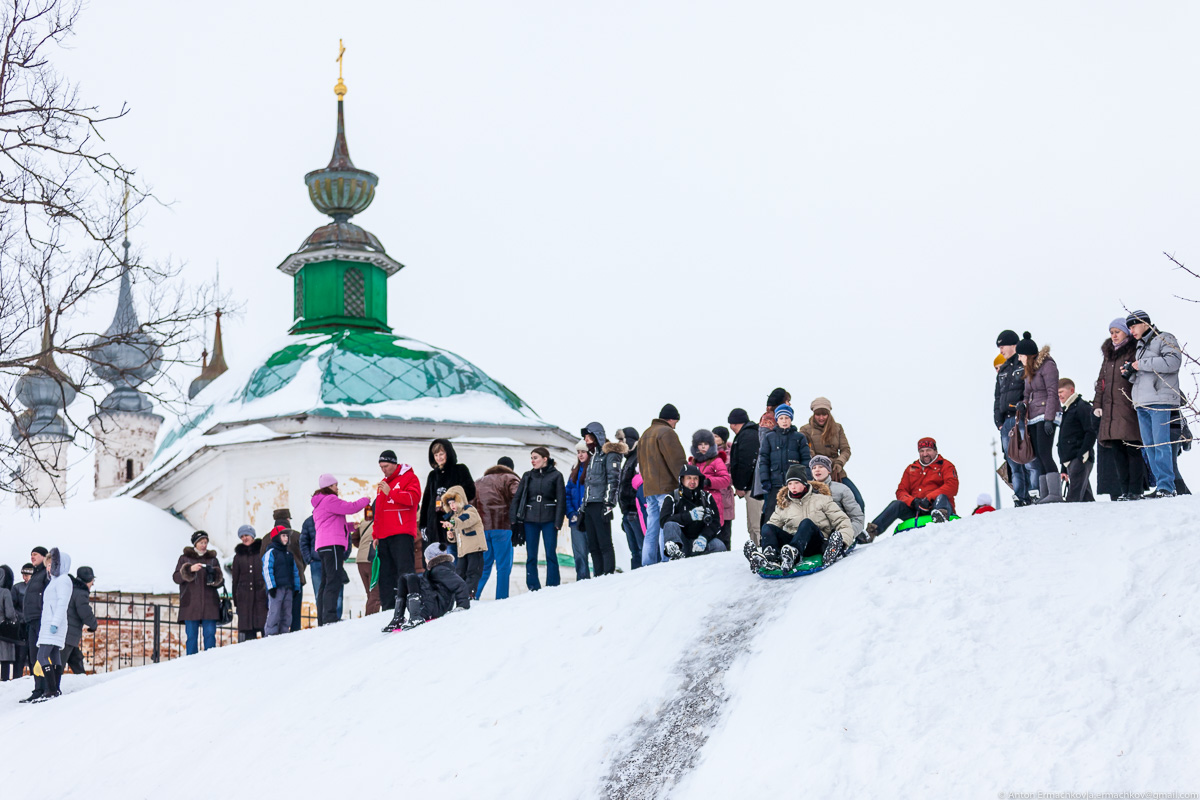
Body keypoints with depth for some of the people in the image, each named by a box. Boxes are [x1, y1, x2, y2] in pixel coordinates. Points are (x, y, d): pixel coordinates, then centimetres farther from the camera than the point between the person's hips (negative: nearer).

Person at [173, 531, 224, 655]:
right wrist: (189, 569, -16)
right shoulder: (185, 558, 9)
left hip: (209, 604, 1)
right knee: (192, 635, -1)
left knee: (210, 633, -3)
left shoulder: (212, 559, 14)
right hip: (190, 604, -1)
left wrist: (214, 577, -11)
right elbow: (176, 577, -1)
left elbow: (221, 581, 12)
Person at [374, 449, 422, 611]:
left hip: (402, 534, -8)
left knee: (405, 569, -13)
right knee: (385, 574, 6)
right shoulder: (383, 484, 24)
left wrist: (390, 492, -16)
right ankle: (388, 608, 9)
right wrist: (376, 535, 21)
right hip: (384, 536, 8)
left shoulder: (409, 477, 2)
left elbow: (414, 498, -16)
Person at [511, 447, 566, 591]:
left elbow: (561, 500, -1)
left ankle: (553, 588, 1)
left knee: (551, 554, -3)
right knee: (531, 555, 2)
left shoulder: (556, 476, 1)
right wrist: (513, 518, 0)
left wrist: (558, 522, -9)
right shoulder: (528, 476, 9)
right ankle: (533, 588, 8)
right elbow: (517, 497, 9)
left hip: (549, 519, -3)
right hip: (530, 519, 3)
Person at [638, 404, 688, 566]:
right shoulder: (667, 432, -7)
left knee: (652, 528, 8)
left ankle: (648, 564, 6)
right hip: (666, 487, -8)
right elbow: (677, 460, -13)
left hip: (648, 489, 8)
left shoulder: (645, 434, 22)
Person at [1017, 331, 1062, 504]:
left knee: (1045, 455, -16)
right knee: (1039, 457, 4)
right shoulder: (1029, 370, 19)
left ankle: (1055, 493, -19)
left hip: (1046, 416, -9)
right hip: (1033, 419, 9)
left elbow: (1052, 393, -13)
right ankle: (1044, 494, 3)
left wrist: (1049, 418, -18)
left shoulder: (1047, 365, -8)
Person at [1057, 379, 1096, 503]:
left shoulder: (1081, 406, -3)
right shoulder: (1066, 410, 24)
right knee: (1086, 497, 7)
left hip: (1081, 460, -9)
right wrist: (1064, 469, 23)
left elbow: (1091, 432, -13)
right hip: (1069, 462, 9)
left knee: (1074, 498, -20)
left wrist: (1082, 455, -19)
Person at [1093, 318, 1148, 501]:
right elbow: (1101, 381, 24)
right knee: (1117, 451, 4)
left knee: (1133, 450, -7)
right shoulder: (1108, 355, 22)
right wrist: (1097, 404, 16)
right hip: (1110, 410, 7)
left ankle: (1135, 492, -6)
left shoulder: (1134, 352, -1)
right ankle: (1124, 491, 6)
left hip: (1129, 409, -7)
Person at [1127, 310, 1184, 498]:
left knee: (1161, 444, -13)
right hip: (1142, 403, 8)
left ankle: (1166, 487, -14)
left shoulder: (1165, 339, 0)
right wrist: (1131, 371, 7)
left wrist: (1142, 364, -13)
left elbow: (1173, 362, -17)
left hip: (1160, 400, -8)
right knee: (1148, 446, 4)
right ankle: (1160, 485, 7)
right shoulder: (1140, 346, 25)